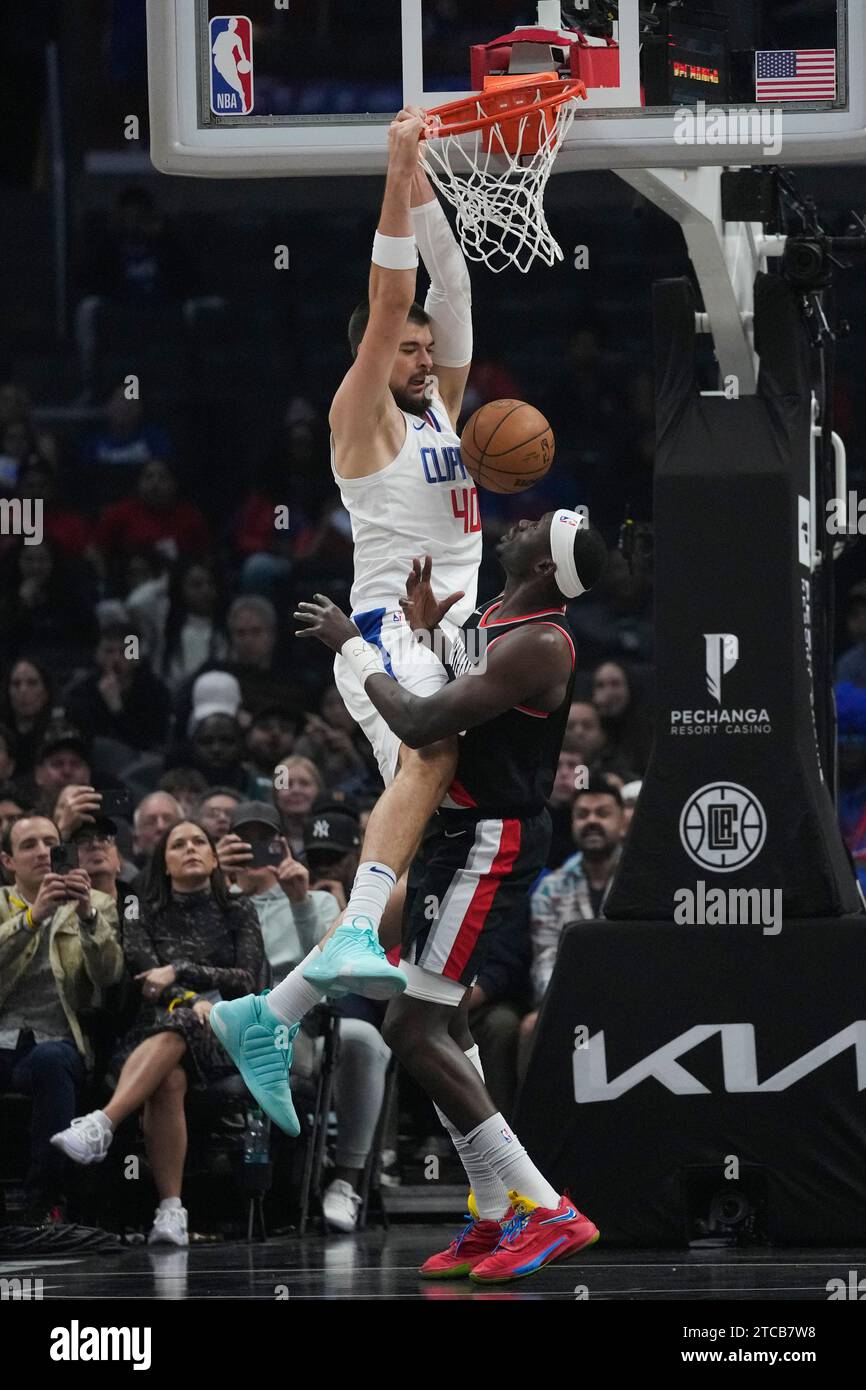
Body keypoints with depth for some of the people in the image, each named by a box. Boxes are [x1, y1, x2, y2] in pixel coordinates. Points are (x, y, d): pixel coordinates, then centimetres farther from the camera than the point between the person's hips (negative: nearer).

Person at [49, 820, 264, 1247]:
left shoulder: (237, 913, 15)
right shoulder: (145, 916, 16)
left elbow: (248, 980, 3)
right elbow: (149, 979, 1)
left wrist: (180, 971, -7)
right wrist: (189, 1000, -19)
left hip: (224, 1034, -1)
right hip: (157, 1029, 1)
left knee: (173, 1033, -39)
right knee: (169, 1080, -37)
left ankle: (100, 1126, -59)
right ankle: (170, 1211, -48)